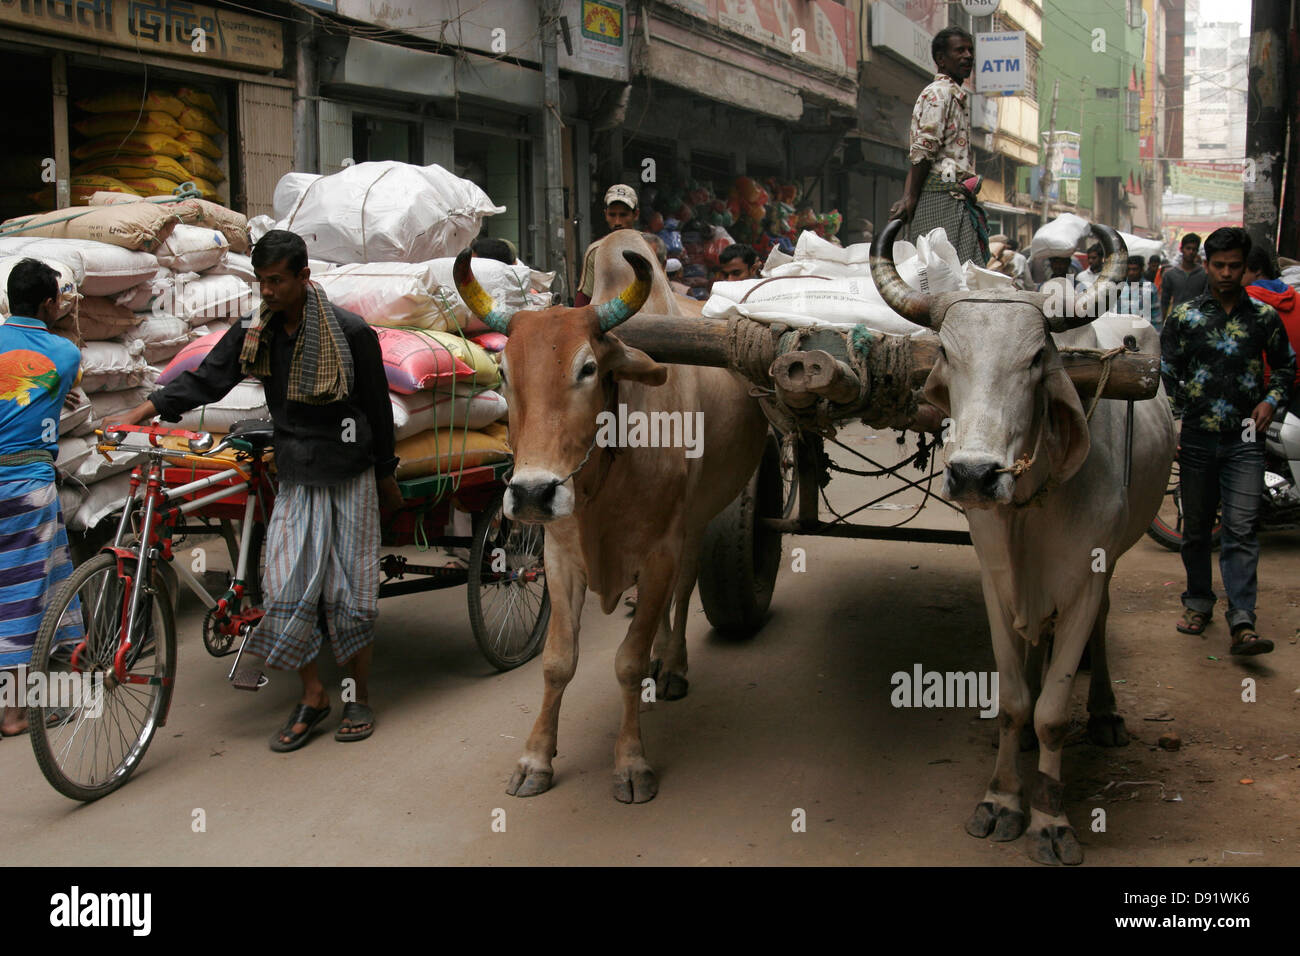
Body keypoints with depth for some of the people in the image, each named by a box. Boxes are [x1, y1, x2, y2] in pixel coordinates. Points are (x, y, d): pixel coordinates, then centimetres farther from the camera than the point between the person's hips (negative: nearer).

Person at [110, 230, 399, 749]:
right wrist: (145, 410, -16)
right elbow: (205, 379, -1)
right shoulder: (253, 333, 2)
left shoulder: (351, 332, -10)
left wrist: (386, 475, 4)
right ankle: (312, 696, 13)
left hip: (350, 477, -3)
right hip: (295, 478, 4)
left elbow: (377, 406, -2)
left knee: (350, 590, 2)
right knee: (286, 588, -4)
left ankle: (359, 697, 18)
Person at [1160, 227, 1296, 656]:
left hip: (1244, 439, -1)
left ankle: (1242, 623, -12)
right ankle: (1198, 601, 28)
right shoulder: (1183, 316, 4)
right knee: (1196, 527, 11)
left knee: (1241, 529, -9)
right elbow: (1166, 375, 6)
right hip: (1197, 438, 1)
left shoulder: (1264, 317, 5)